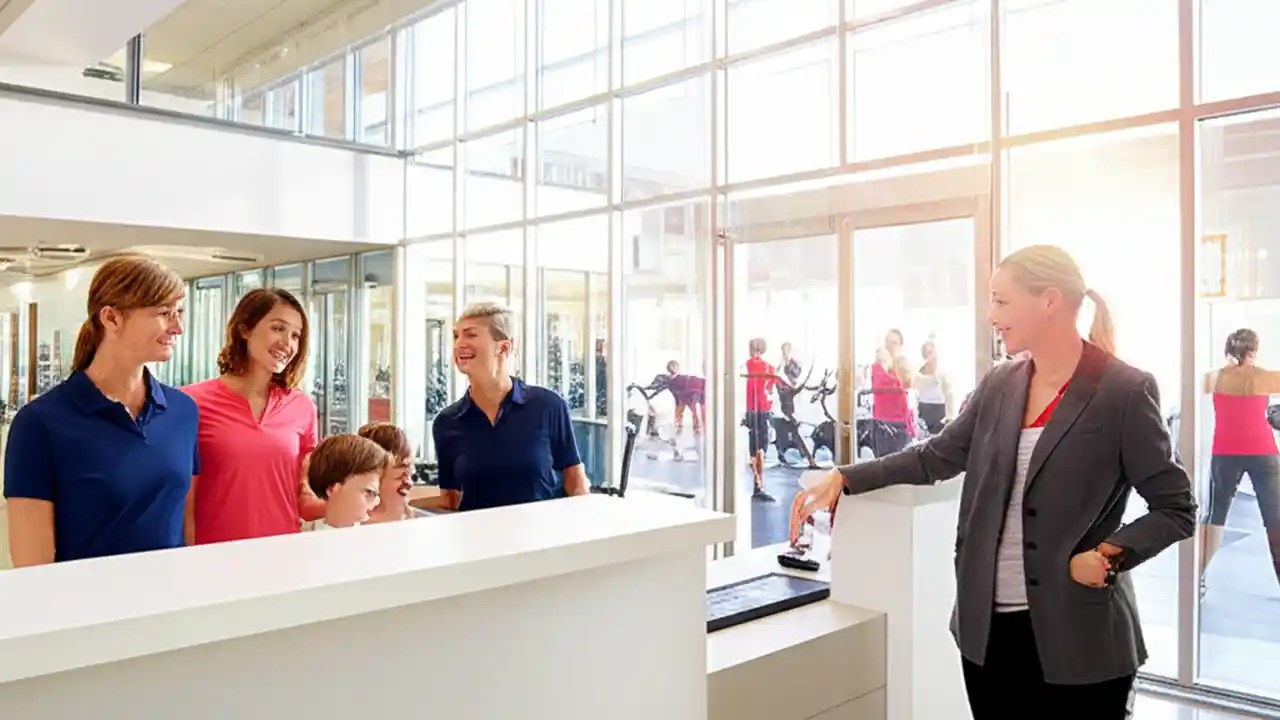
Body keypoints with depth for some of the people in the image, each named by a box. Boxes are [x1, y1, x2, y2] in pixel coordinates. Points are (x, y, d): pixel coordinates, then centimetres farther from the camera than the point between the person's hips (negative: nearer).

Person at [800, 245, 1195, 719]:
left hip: (1077, 634, -5)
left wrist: (1109, 555, -20)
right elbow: (935, 457, 13)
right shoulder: (999, 386, 5)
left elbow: (1176, 509, -5)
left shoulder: (1124, 392, -10)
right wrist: (845, 478, 7)